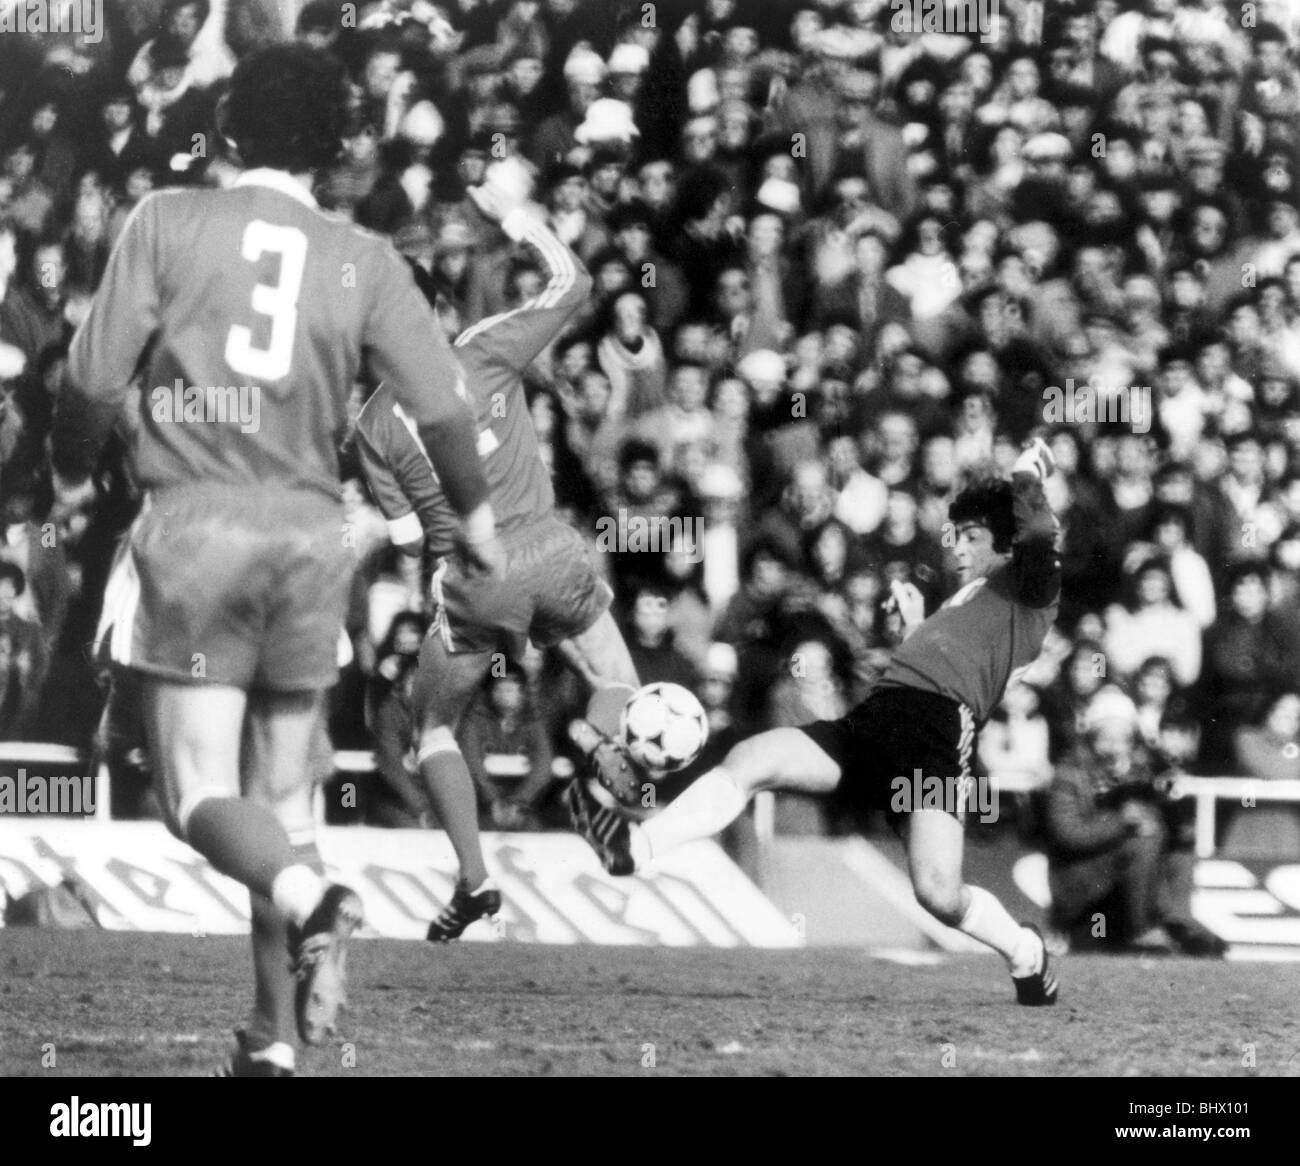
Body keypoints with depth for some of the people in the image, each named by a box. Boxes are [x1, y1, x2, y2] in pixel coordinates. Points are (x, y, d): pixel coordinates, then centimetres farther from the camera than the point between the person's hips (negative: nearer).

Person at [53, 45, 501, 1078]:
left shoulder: (168, 224, 0)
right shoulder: (364, 262, 5)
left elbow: (95, 380, -1)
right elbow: (440, 407, 3)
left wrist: (71, 473, 20)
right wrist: (476, 517, 21)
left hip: (193, 527, -3)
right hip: (309, 534, 3)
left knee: (203, 793, -2)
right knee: (284, 800, 13)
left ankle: (309, 901, -33)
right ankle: (277, 1039, 10)